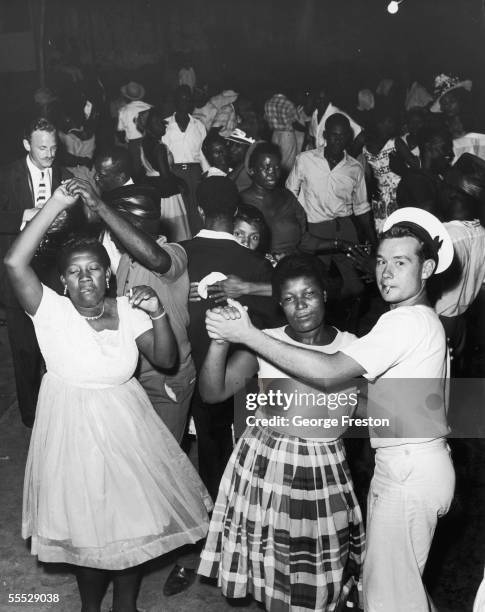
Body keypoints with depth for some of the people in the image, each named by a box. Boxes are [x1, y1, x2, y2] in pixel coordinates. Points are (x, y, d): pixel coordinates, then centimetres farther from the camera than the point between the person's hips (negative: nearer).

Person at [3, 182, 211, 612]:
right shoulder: (52, 311, -12)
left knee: (134, 517, 15)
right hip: (74, 428, -3)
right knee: (87, 525, 11)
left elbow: (166, 360, -1)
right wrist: (57, 205, -28)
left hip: (126, 428, 3)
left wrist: (158, 314, -17)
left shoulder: (127, 311, -2)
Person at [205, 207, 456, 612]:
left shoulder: (407, 322, -19)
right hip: (415, 465, 10)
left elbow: (328, 372, -25)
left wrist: (248, 334, -22)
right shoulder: (423, 319, 15)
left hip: (409, 471, -10)